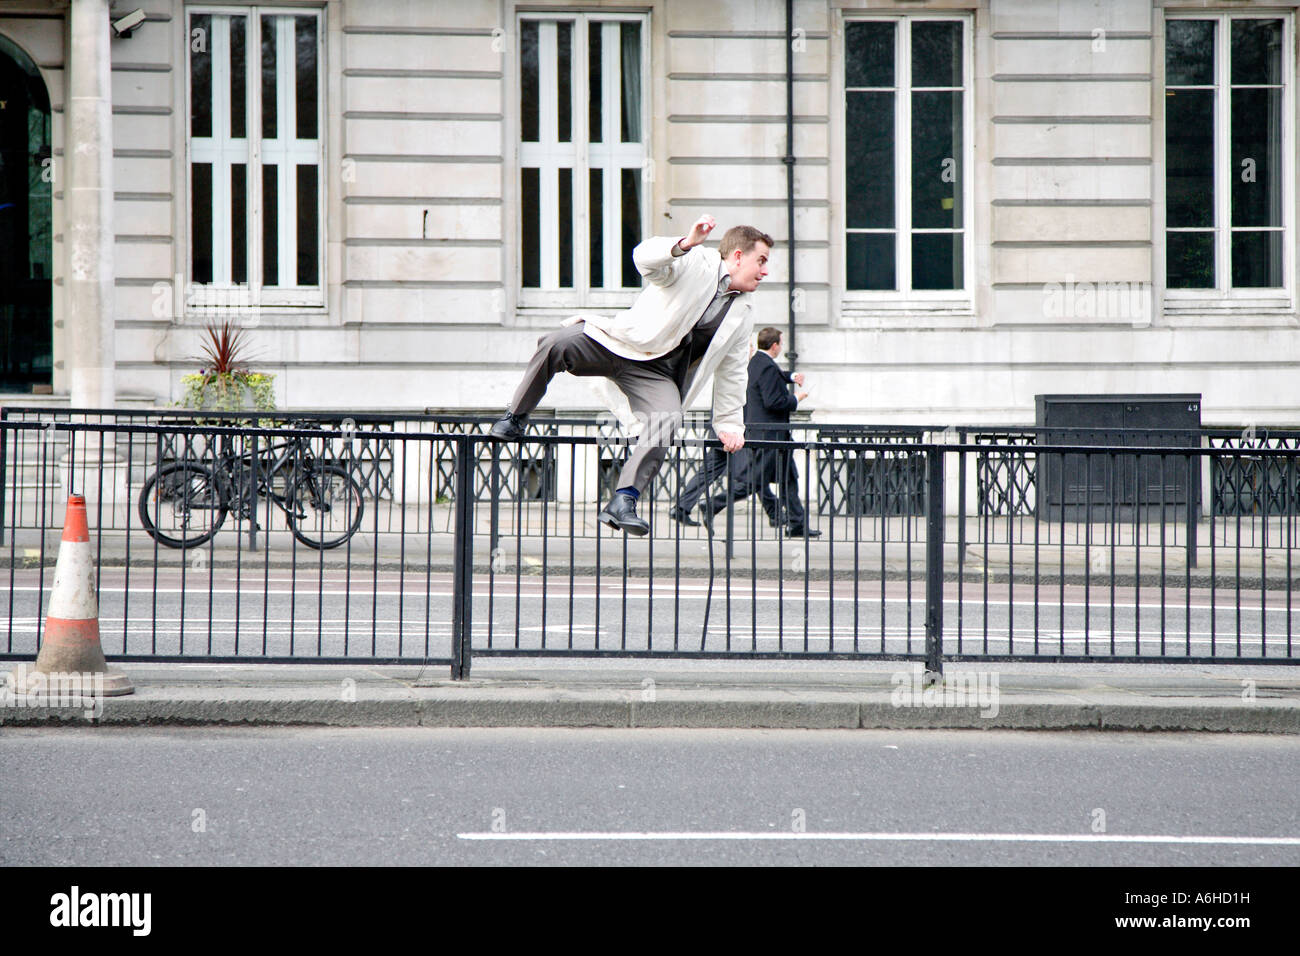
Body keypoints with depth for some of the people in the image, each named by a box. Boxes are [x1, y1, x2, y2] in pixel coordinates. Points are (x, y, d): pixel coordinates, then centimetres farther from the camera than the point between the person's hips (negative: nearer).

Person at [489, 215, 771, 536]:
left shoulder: (743, 311, 16)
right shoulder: (697, 263, -1)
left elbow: (732, 370, 25)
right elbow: (644, 258, -21)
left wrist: (730, 424, 20)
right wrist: (685, 244, -40)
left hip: (656, 375, 4)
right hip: (622, 343, -4)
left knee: (667, 420, -30)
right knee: (556, 345, -30)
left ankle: (622, 503, -31)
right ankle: (515, 418, -9)